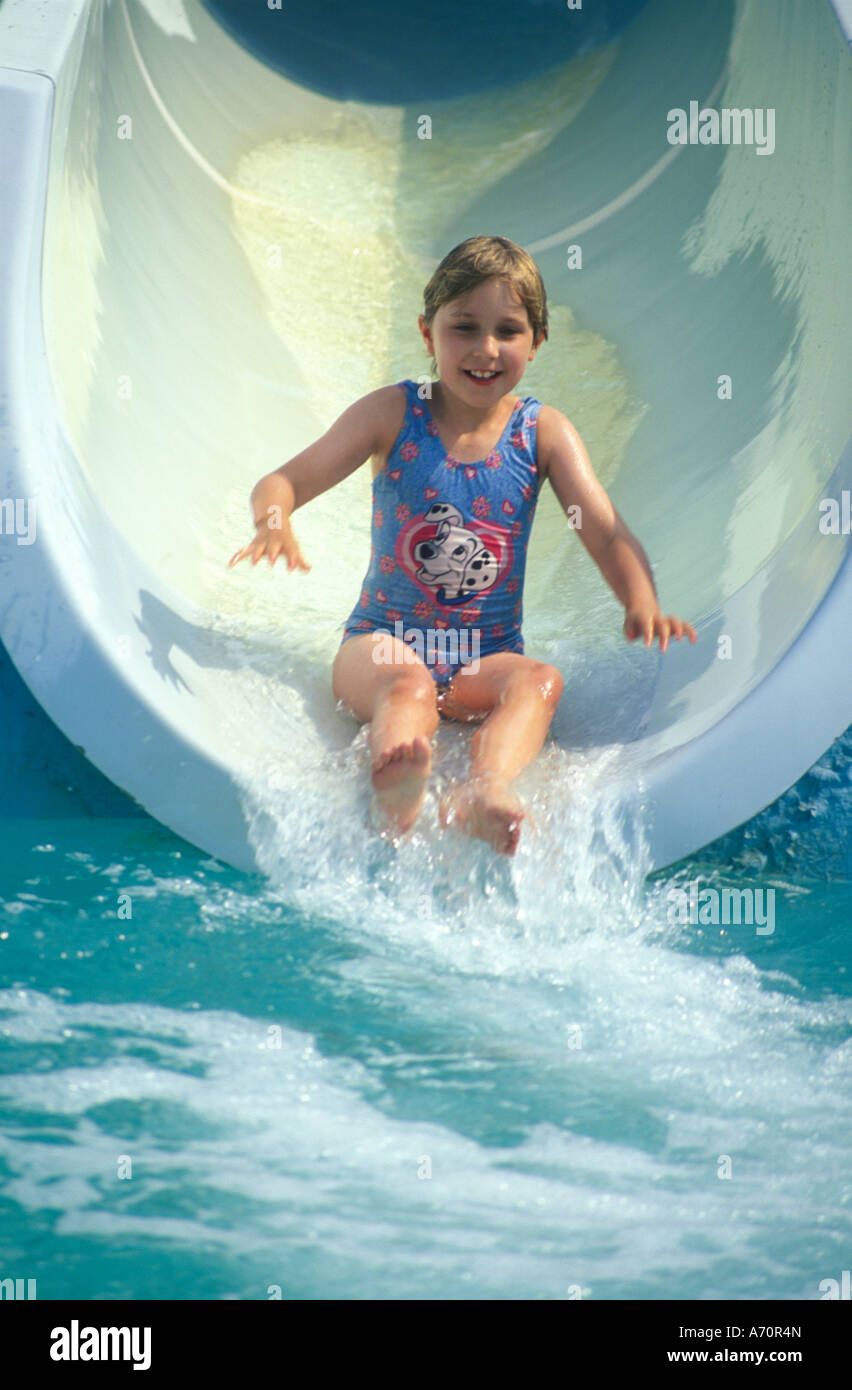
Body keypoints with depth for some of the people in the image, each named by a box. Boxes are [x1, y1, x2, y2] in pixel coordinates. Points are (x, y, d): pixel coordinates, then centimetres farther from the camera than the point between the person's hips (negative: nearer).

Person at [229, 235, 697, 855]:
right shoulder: (393, 413, 0)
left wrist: (643, 604, -28)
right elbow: (283, 482, -4)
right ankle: (397, 798, -68)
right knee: (408, 686, -35)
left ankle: (485, 791, -60)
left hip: (487, 657, 2)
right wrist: (275, 523, -30)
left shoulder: (545, 432, 4)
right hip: (384, 637, -1)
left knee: (540, 680, -31)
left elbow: (606, 532, -6)